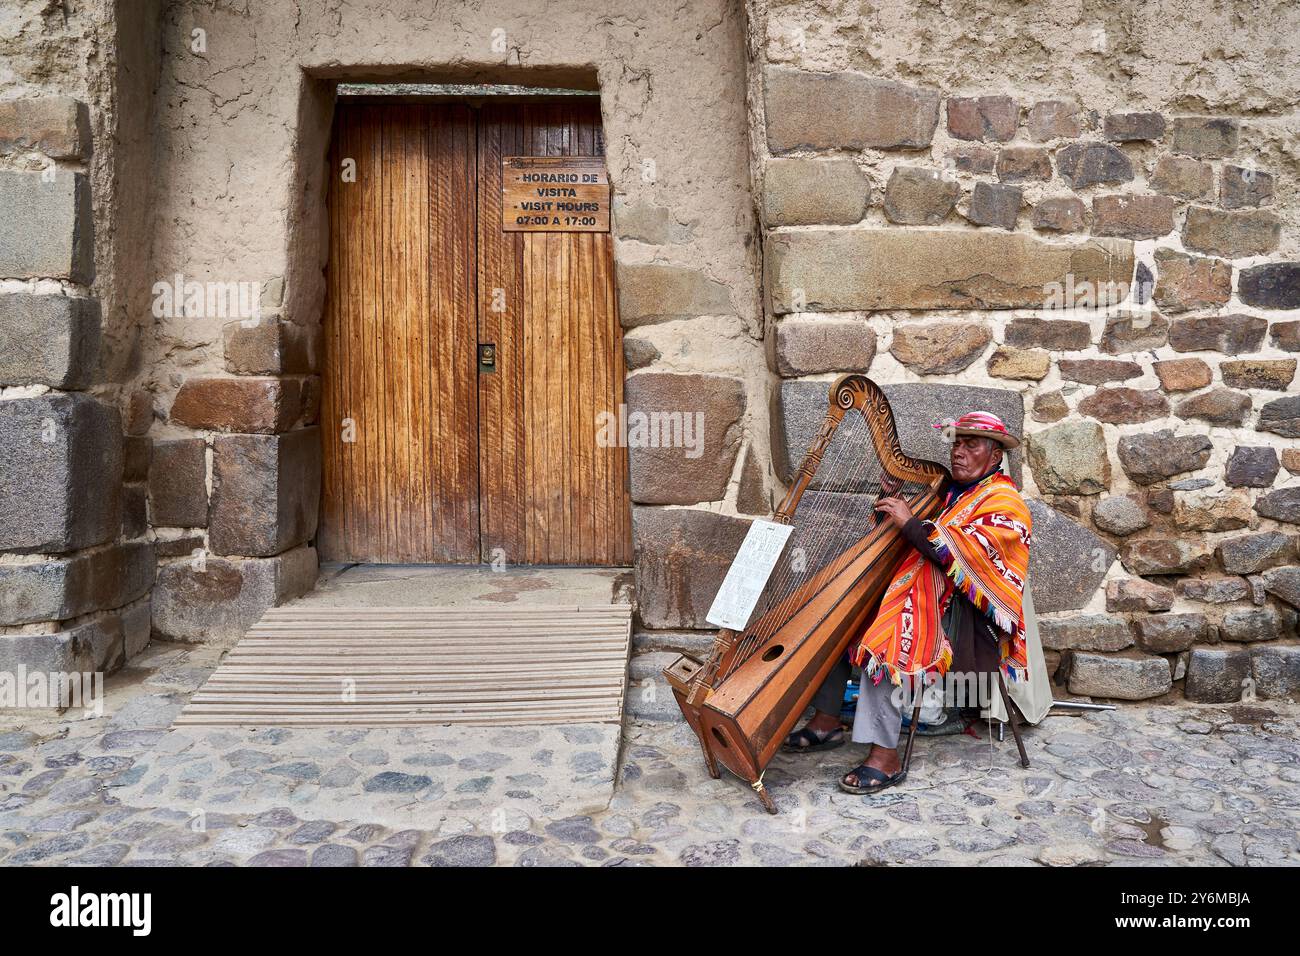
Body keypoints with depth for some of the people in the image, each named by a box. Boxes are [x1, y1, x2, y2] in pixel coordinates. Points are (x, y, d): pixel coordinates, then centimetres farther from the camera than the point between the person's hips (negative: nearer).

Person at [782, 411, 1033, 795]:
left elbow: (966, 554, -23)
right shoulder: (950, 492, 17)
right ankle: (826, 720, -2)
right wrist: (893, 510, -1)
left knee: (888, 639, -31)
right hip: (924, 598, 8)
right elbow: (919, 547, 15)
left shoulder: (1003, 503, -7)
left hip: (967, 618, -8)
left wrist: (910, 522, -21)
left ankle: (884, 755, -26)